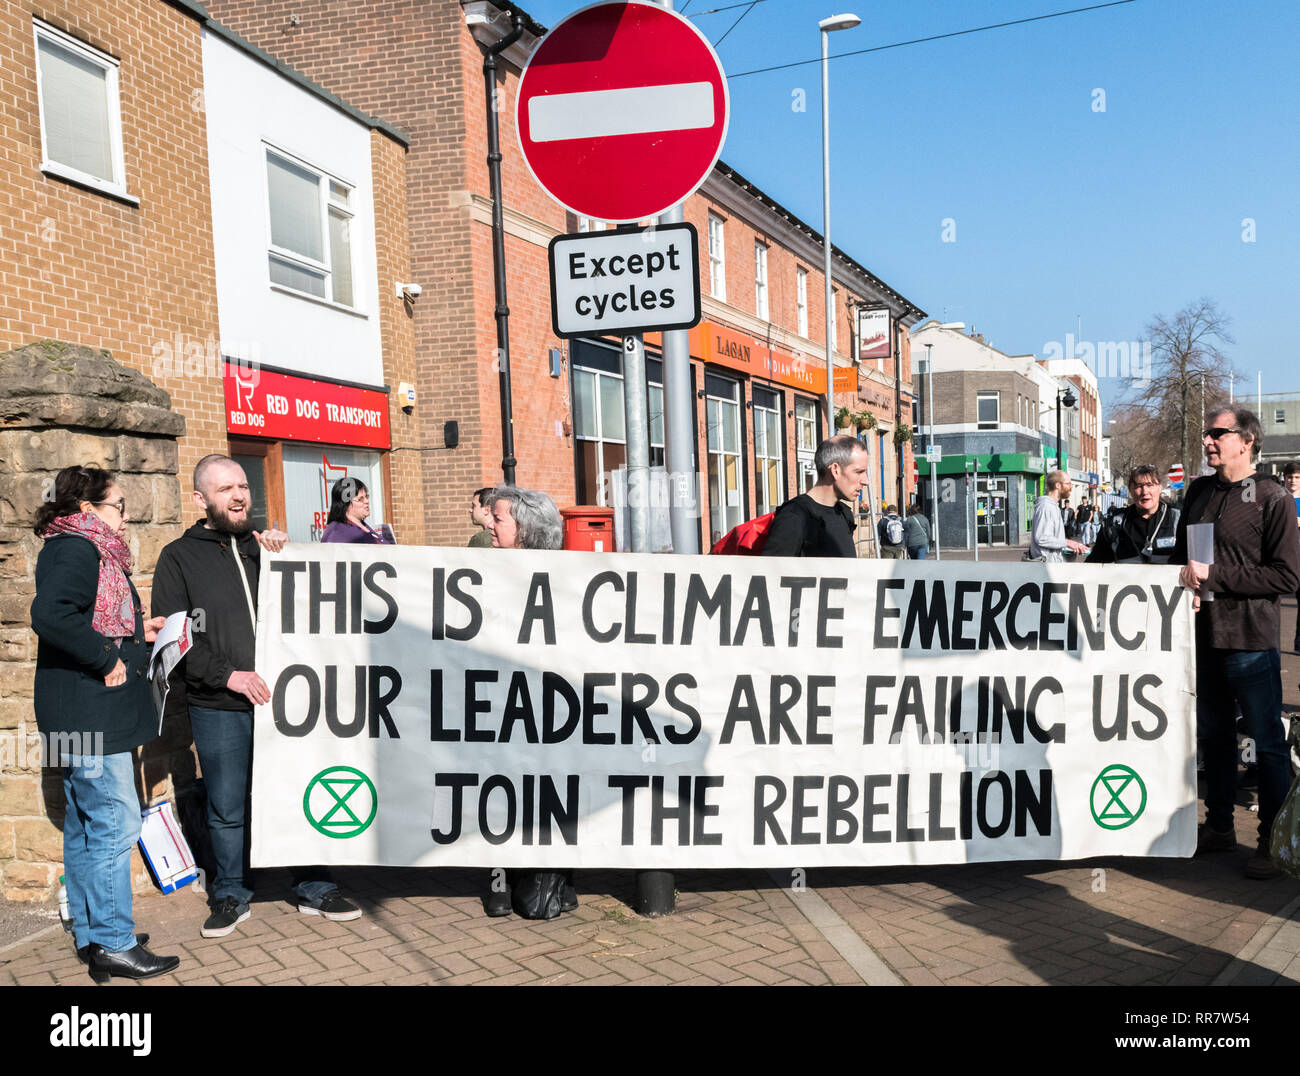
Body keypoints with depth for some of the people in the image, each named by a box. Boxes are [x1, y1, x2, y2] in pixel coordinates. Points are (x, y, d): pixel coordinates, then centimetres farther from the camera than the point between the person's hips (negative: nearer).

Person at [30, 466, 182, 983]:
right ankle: (113, 945, 3)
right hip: (90, 715, -11)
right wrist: (108, 658, -24)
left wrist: (138, 632, 13)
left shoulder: (86, 550, 17)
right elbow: (50, 615, -31)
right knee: (114, 825, -5)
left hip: (85, 718, 11)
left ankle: (90, 932, 28)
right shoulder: (75, 550, -14)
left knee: (85, 826, 16)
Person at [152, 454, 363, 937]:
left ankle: (314, 889, 23)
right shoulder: (179, 557, 2)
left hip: (278, 696, 2)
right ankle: (230, 897, 26)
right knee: (227, 809, 8)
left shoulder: (265, 547, 11)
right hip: (218, 707, -2)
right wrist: (228, 675, -14)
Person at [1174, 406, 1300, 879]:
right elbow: (1180, 552, 21)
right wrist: (1188, 583, 1)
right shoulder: (1199, 491, 10)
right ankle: (1219, 827, 29)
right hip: (1202, 634, 6)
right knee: (1214, 735, 16)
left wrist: (1214, 575, -17)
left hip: (1250, 640, -6)